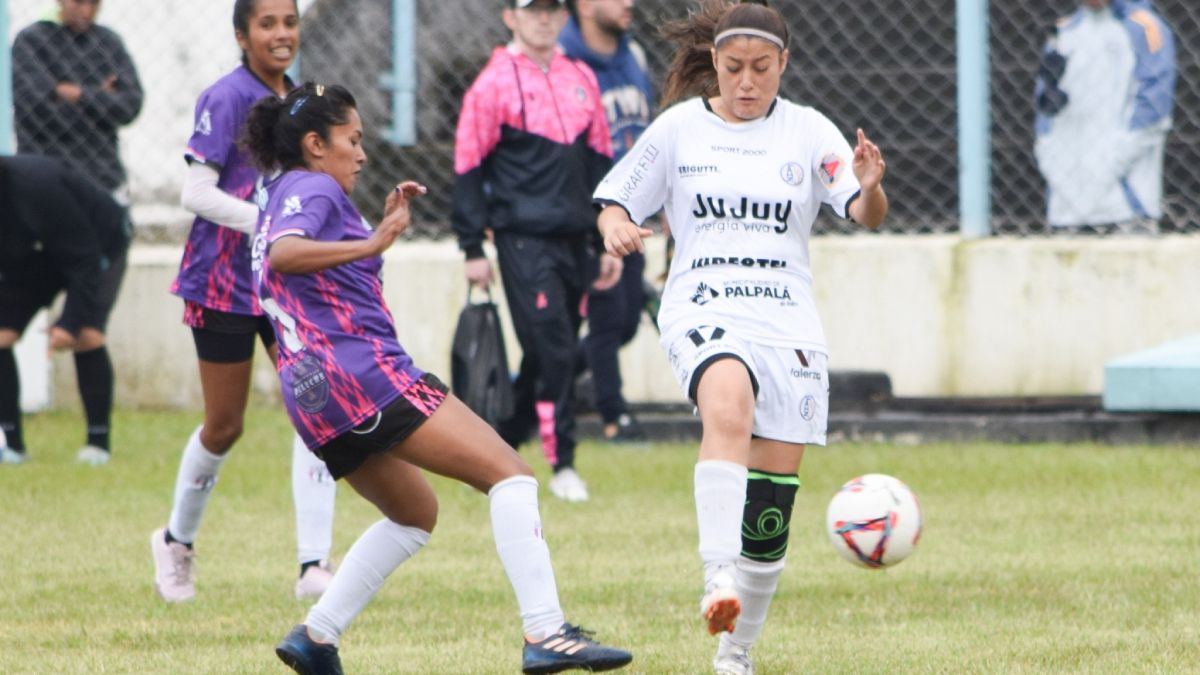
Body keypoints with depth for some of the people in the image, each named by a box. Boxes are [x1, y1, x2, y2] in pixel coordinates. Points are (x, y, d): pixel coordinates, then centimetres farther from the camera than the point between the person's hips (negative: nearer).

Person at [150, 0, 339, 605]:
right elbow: (196, 192, -18)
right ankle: (176, 541, 31)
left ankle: (314, 565, -13)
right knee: (224, 426, 5)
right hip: (225, 278, -5)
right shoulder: (226, 98, -13)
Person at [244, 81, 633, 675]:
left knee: (415, 514, 28)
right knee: (509, 474, -11)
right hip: (365, 372, -10)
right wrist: (371, 245, -34)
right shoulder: (312, 188, -4)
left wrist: (381, 225, 29)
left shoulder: (281, 196, 24)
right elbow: (283, 253, -26)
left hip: (315, 399, 10)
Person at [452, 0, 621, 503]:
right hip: (524, 239, -6)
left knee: (554, 355, 7)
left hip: (574, 241, 6)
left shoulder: (581, 80, 14)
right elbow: (469, 167, -4)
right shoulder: (493, 84, -3)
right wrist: (472, 248, -7)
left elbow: (600, 161, 19)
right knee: (552, 352, -13)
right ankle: (562, 466, -9)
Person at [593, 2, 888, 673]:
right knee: (729, 407, -37)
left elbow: (866, 214, -4)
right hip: (704, 310, -2)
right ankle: (719, 579, -46)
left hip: (789, 321, 2)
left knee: (772, 501, 1)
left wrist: (870, 188, -27)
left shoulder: (808, 130, 6)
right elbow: (613, 202, 12)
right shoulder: (680, 127, 6)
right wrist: (616, 226, -11)